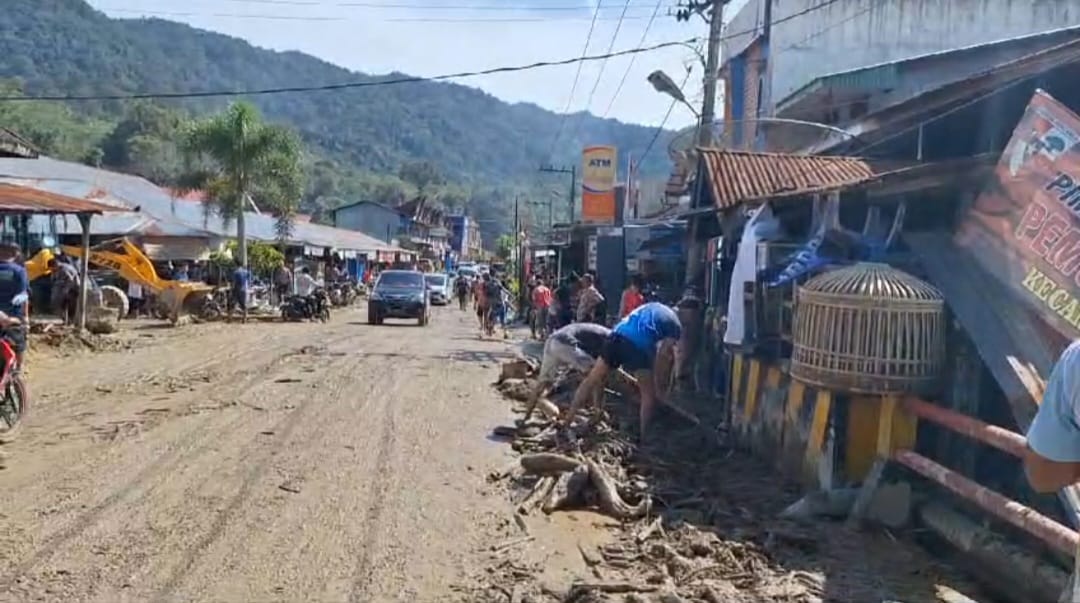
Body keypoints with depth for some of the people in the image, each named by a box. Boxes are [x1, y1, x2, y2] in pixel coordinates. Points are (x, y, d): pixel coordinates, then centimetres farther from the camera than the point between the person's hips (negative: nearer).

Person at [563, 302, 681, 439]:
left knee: (591, 381, 14)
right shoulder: (675, 325, 19)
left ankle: (566, 420, 18)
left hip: (616, 336, 5)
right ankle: (643, 437, 16)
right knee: (649, 394, 13)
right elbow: (663, 355, 5)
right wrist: (657, 387, 10)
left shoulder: (651, 307, 36)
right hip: (638, 344, -5)